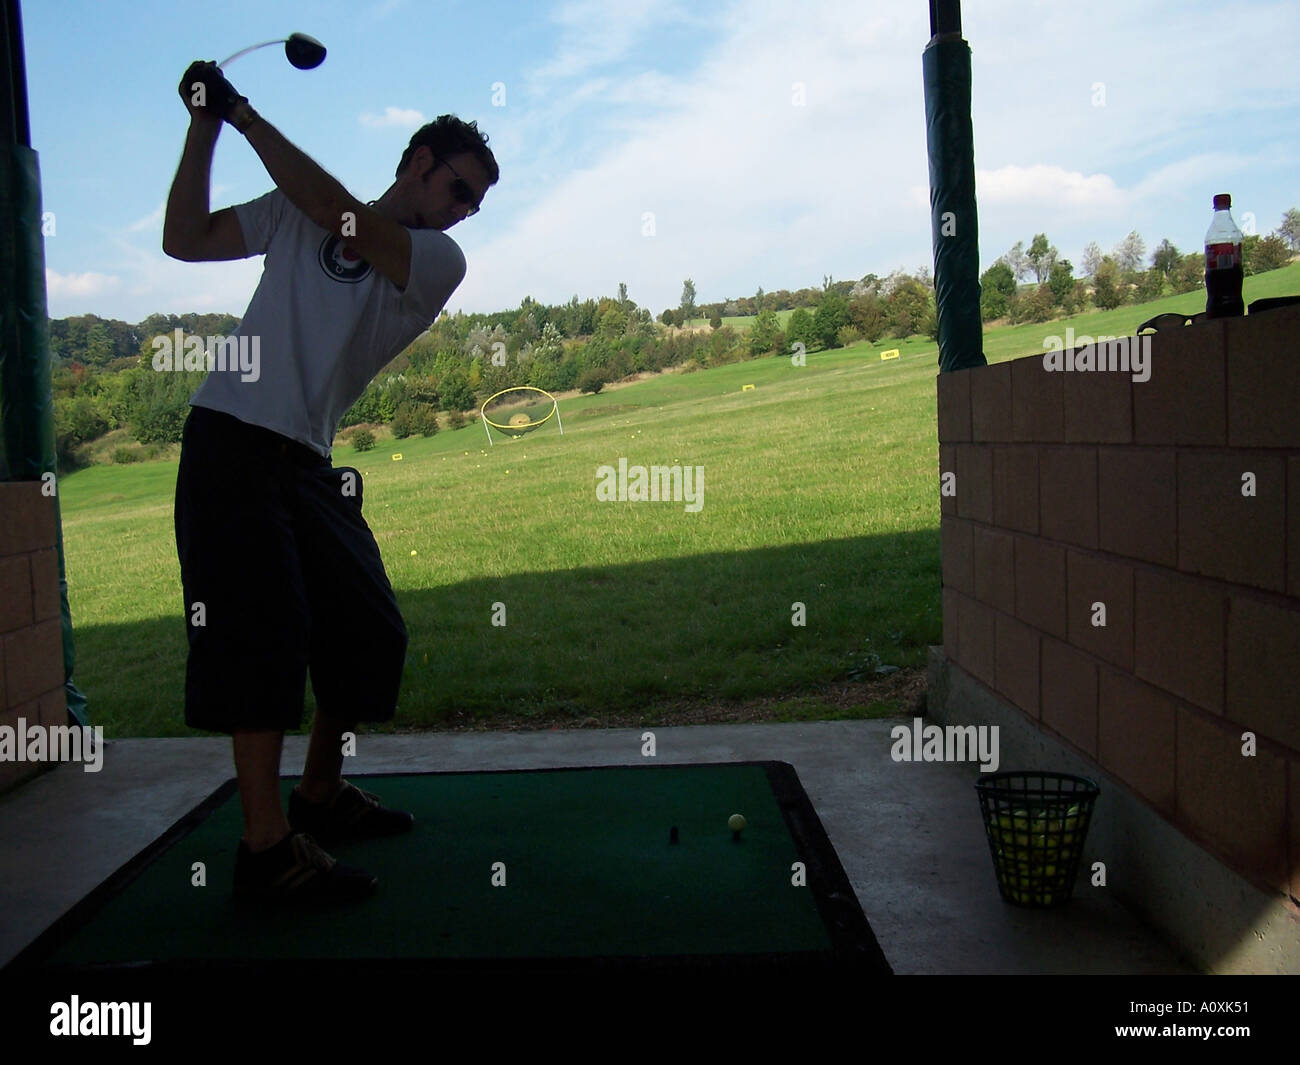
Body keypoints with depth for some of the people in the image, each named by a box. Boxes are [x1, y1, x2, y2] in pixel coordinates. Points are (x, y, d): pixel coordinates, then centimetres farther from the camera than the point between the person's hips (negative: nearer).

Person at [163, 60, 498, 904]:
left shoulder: (441, 261, 5)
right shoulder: (294, 213, 9)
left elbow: (339, 216, -10)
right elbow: (185, 239, 6)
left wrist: (246, 114, -9)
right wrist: (206, 127, -2)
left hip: (307, 463, 4)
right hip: (231, 445, -4)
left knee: (369, 629, 4)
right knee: (265, 627, -14)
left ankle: (321, 794, 25)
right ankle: (267, 843, -11)